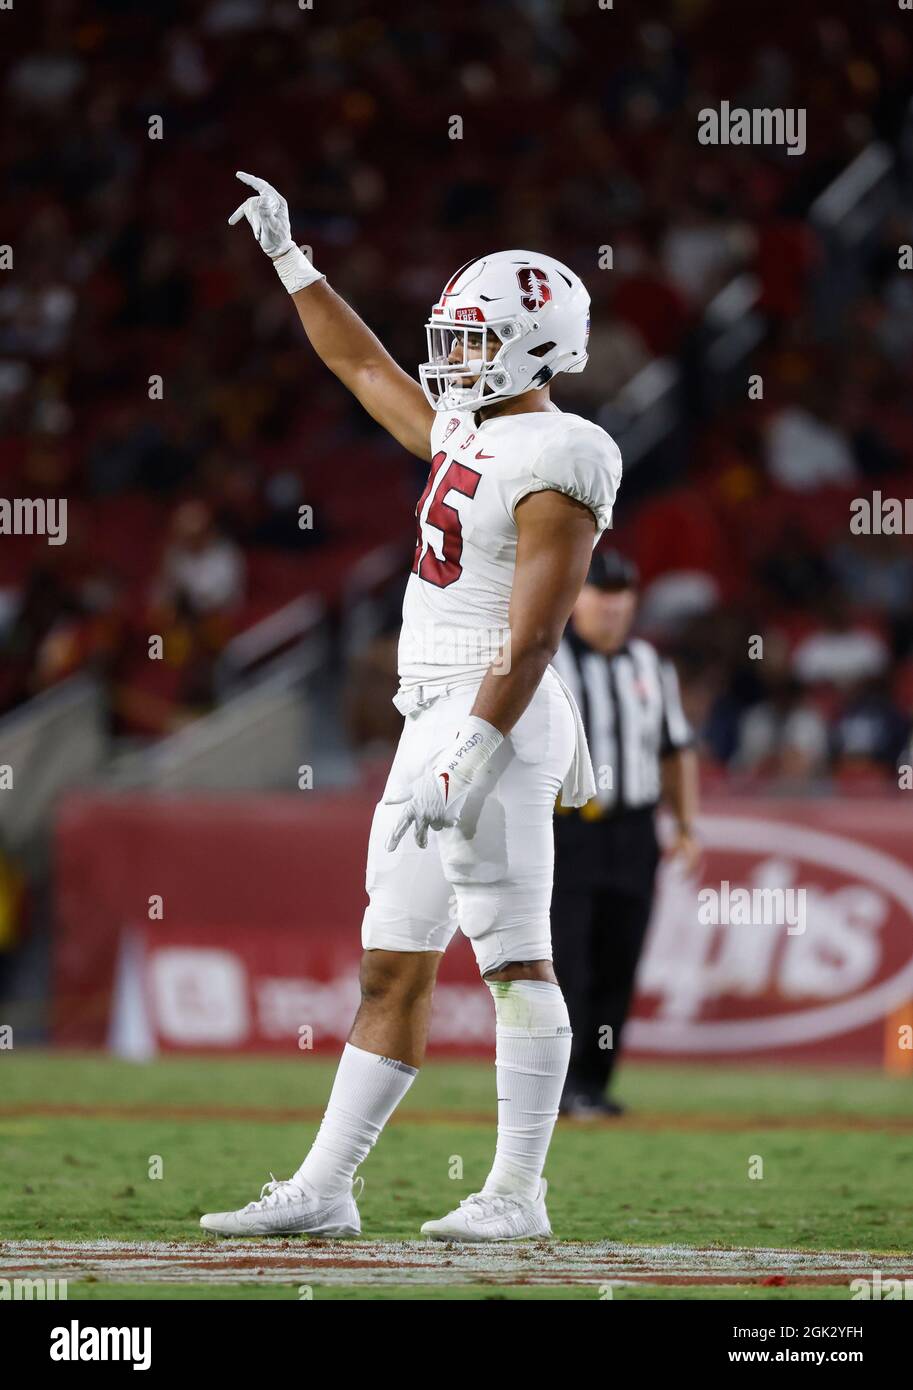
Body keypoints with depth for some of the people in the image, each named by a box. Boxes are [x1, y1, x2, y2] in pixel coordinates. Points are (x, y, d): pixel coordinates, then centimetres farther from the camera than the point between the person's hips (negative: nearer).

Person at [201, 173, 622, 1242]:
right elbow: (362, 366, 32)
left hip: (495, 723, -10)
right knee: (393, 969, 9)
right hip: (433, 721, 10)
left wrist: (474, 758, -25)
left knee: (515, 957, -6)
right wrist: (286, 254, 35)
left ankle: (518, 1194, -4)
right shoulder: (467, 435, 16)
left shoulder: (554, 467, -12)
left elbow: (533, 637, -19)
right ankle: (325, 1188, 10)